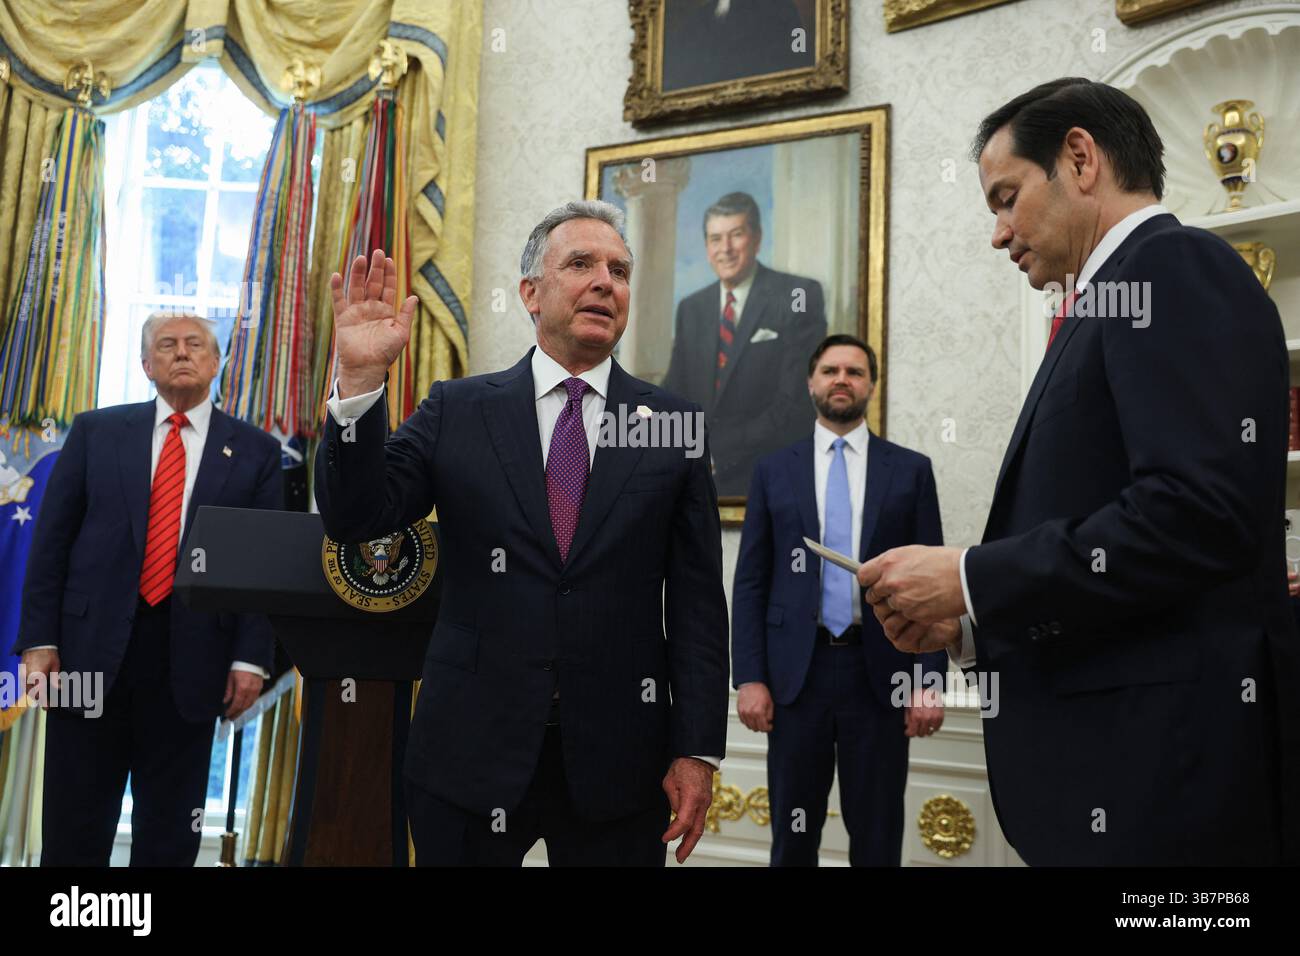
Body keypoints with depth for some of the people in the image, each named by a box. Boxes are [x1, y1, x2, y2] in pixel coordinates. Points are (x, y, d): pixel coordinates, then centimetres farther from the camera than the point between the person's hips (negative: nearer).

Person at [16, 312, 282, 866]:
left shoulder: (255, 451, 4)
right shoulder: (95, 432, 7)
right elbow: (51, 540, 5)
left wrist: (251, 658, -6)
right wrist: (38, 640, -2)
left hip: (192, 659, 0)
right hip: (91, 648, 1)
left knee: (170, 833, 11)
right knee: (73, 827, 9)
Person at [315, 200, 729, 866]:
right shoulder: (456, 410, 3)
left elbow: (696, 601, 0)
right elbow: (355, 518, -4)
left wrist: (697, 751, -4)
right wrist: (361, 380, -16)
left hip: (617, 760, 0)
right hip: (469, 757, 0)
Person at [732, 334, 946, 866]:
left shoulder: (910, 470, 6)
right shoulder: (774, 471, 8)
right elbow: (751, 583, 5)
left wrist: (930, 680, -5)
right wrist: (749, 677, -4)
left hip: (879, 674, 0)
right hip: (796, 672, 1)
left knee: (877, 842, 7)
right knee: (793, 838, 9)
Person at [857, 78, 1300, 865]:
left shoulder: (1174, 266, -9)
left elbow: (1199, 511, -23)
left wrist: (972, 579, -16)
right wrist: (975, 620, 6)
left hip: (1163, 764, -9)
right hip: (1123, 755, 9)